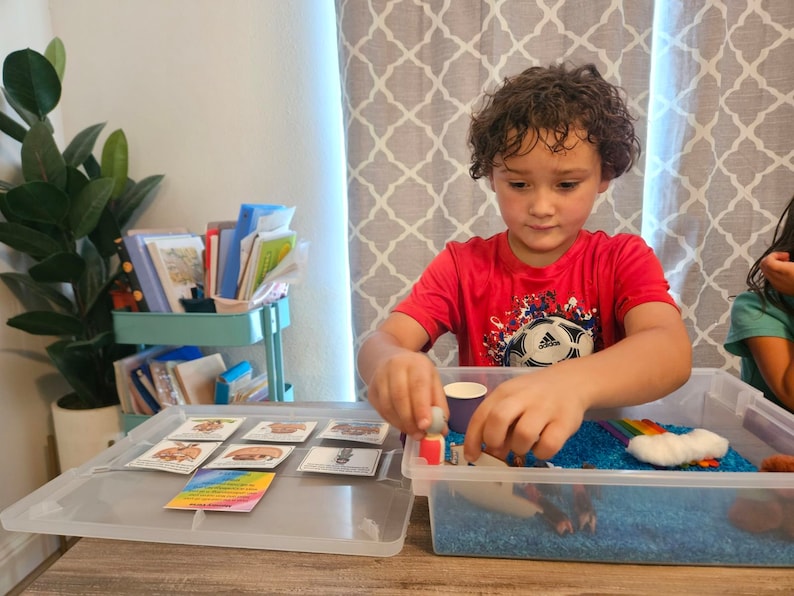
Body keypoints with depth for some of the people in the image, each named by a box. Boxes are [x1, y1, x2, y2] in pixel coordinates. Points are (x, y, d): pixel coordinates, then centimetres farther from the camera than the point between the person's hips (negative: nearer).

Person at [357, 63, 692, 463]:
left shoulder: (623, 260, -4)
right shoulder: (464, 264, -2)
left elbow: (672, 350, -24)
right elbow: (380, 341, -15)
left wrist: (574, 384, -45)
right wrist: (390, 365, -40)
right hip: (480, 452, 1)